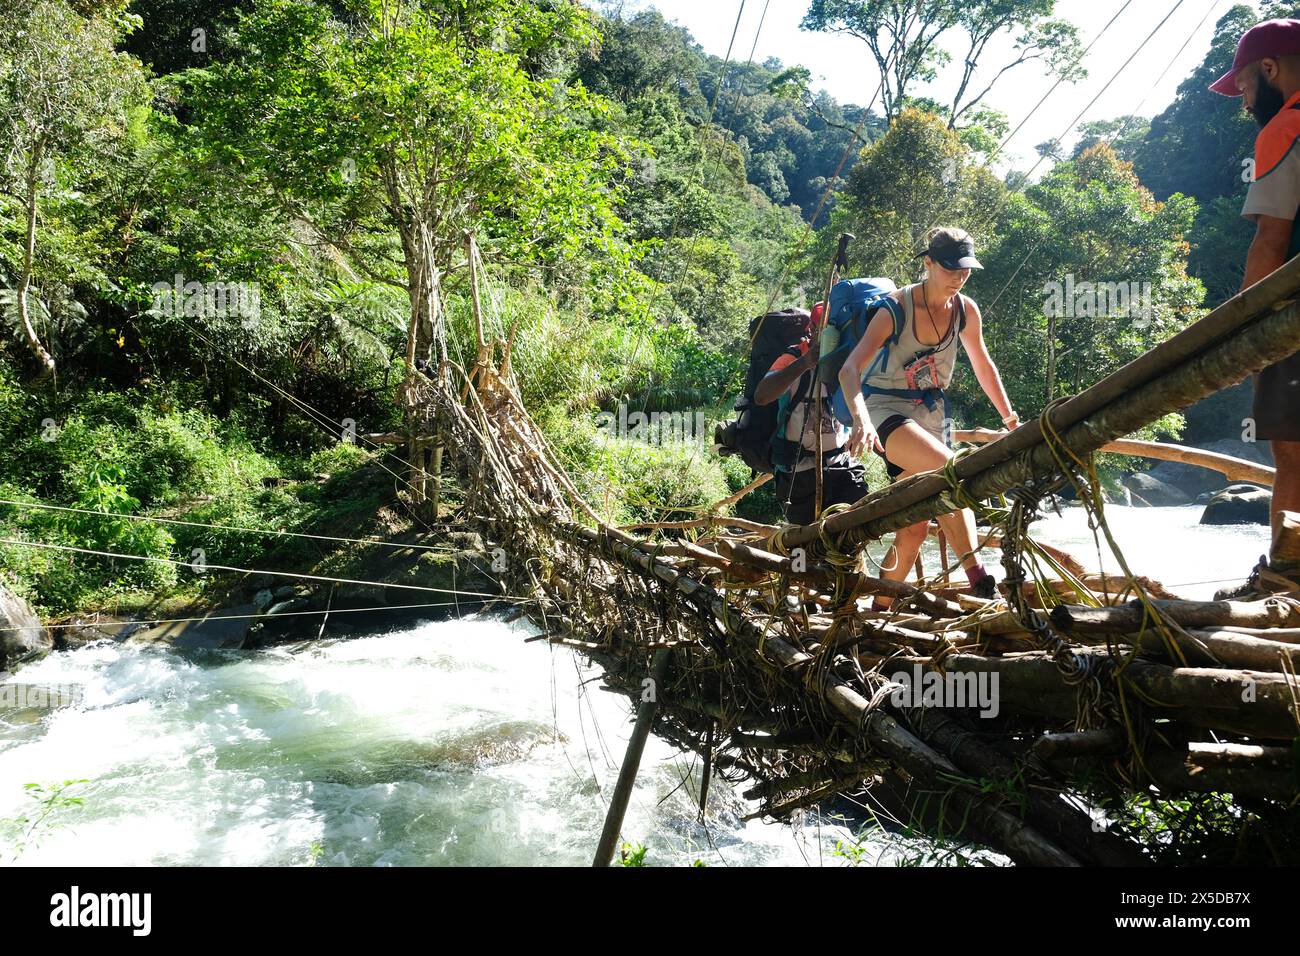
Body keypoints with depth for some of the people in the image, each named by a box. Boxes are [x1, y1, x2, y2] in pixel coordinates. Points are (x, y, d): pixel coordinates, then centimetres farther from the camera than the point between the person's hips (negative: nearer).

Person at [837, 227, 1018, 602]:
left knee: (916, 527, 3)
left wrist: (1010, 418, 20)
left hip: (932, 412, 6)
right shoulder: (898, 307, -16)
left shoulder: (966, 310, -1)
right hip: (885, 406, -6)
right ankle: (978, 580, -30)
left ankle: (879, 611, 18)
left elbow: (983, 367, 17)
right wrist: (861, 420, -41)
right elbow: (849, 369, -25)